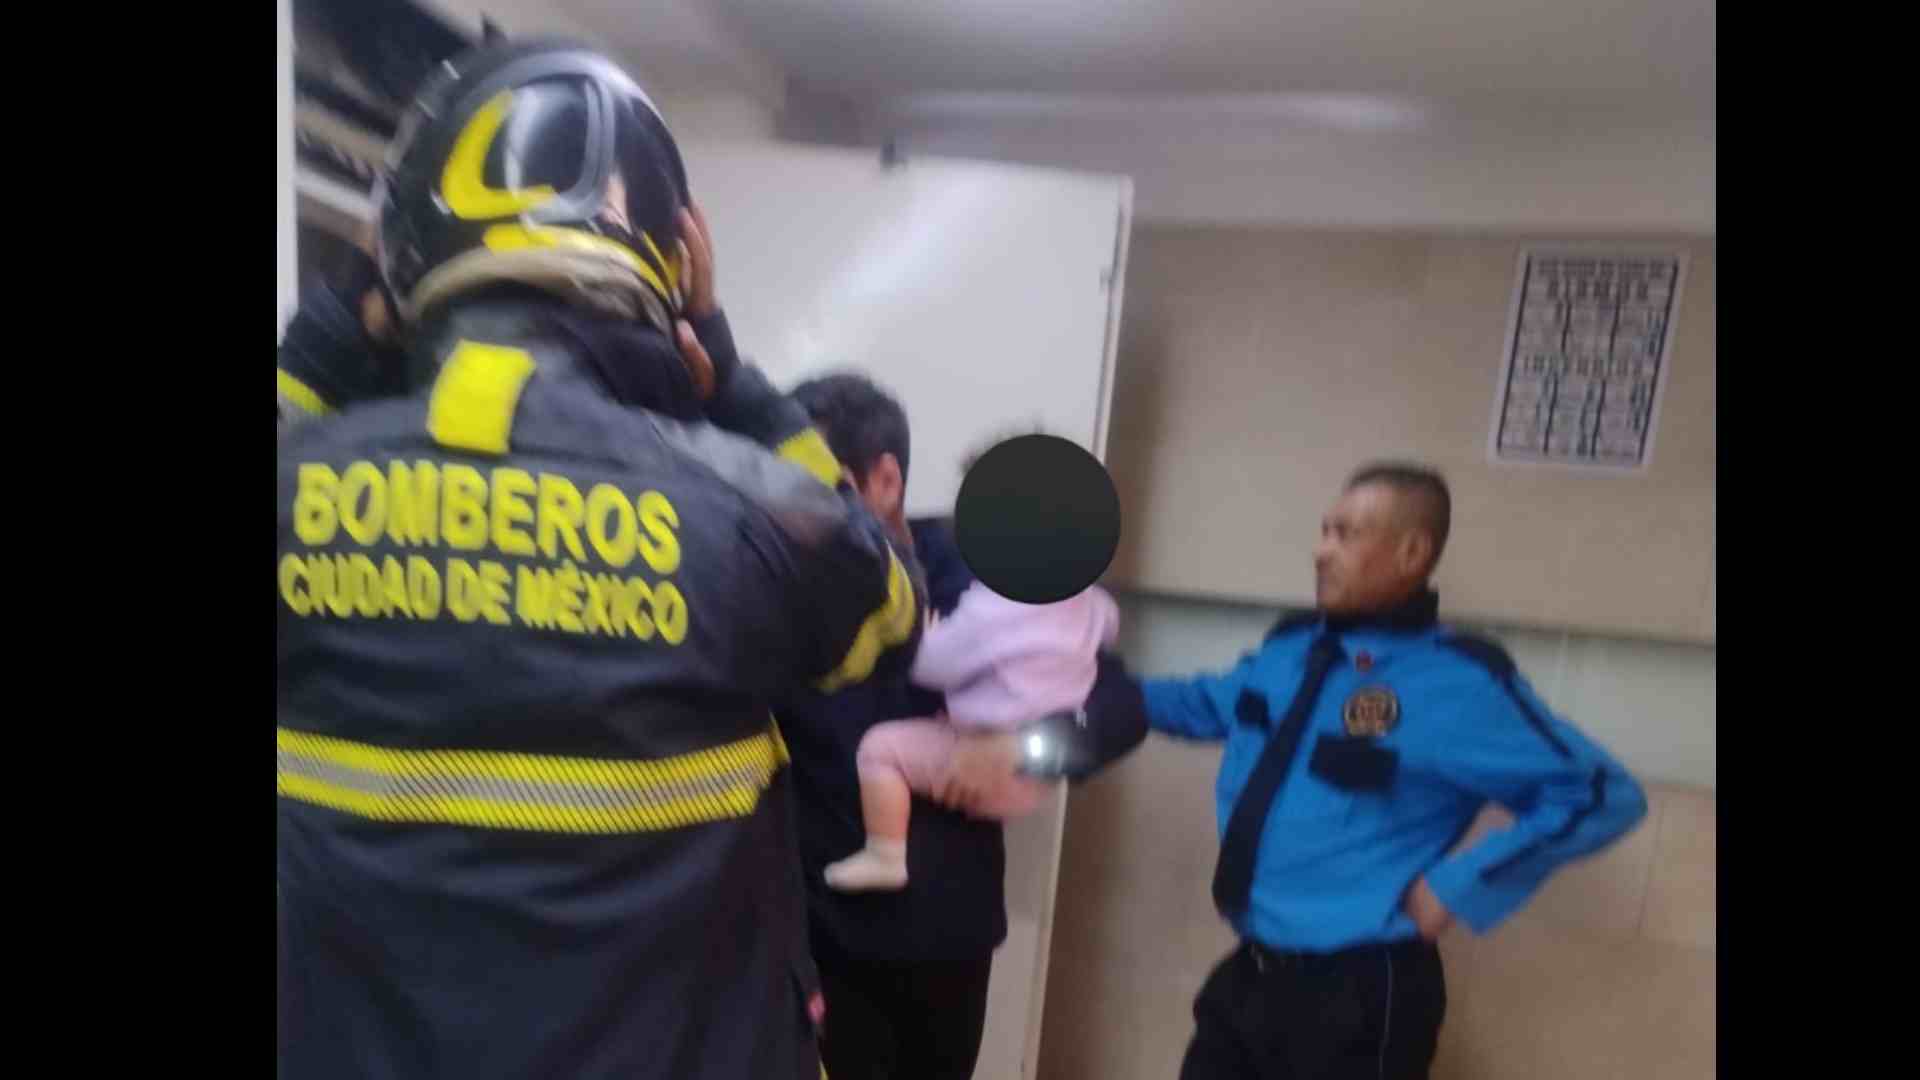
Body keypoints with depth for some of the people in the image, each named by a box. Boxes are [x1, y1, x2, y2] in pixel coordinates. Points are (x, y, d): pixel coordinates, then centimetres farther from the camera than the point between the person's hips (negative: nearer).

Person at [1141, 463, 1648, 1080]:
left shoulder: (1459, 684, -17)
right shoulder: (1292, 645, 1)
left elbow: (1604, 796, -13)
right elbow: (1211, 705, 18)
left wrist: (1458, 886, -15)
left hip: (1358, 998, -6)